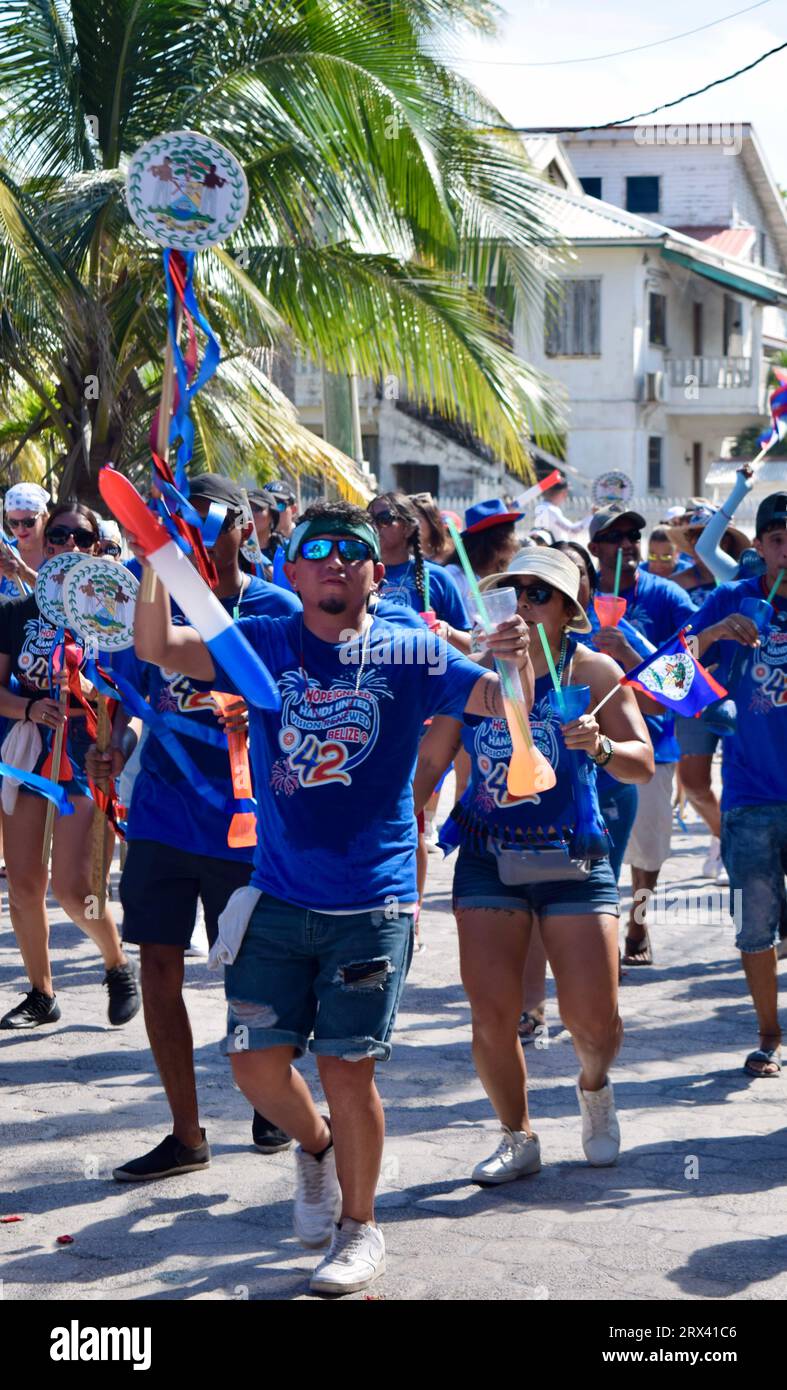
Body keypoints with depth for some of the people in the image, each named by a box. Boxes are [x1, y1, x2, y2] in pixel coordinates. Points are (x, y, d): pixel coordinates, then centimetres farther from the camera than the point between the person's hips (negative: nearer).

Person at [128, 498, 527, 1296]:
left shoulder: (409, 655, -1)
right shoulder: (263, 645, 2)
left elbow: (499, 702, -9)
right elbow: (159, 648, -10)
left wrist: (512, 664, -32)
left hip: (371, 905, -2)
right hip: (278, 899, 2)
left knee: (347, 1068, -1)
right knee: (256, 1062, 3)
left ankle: (360, 1226, 20)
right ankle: (315, 1146, 37)